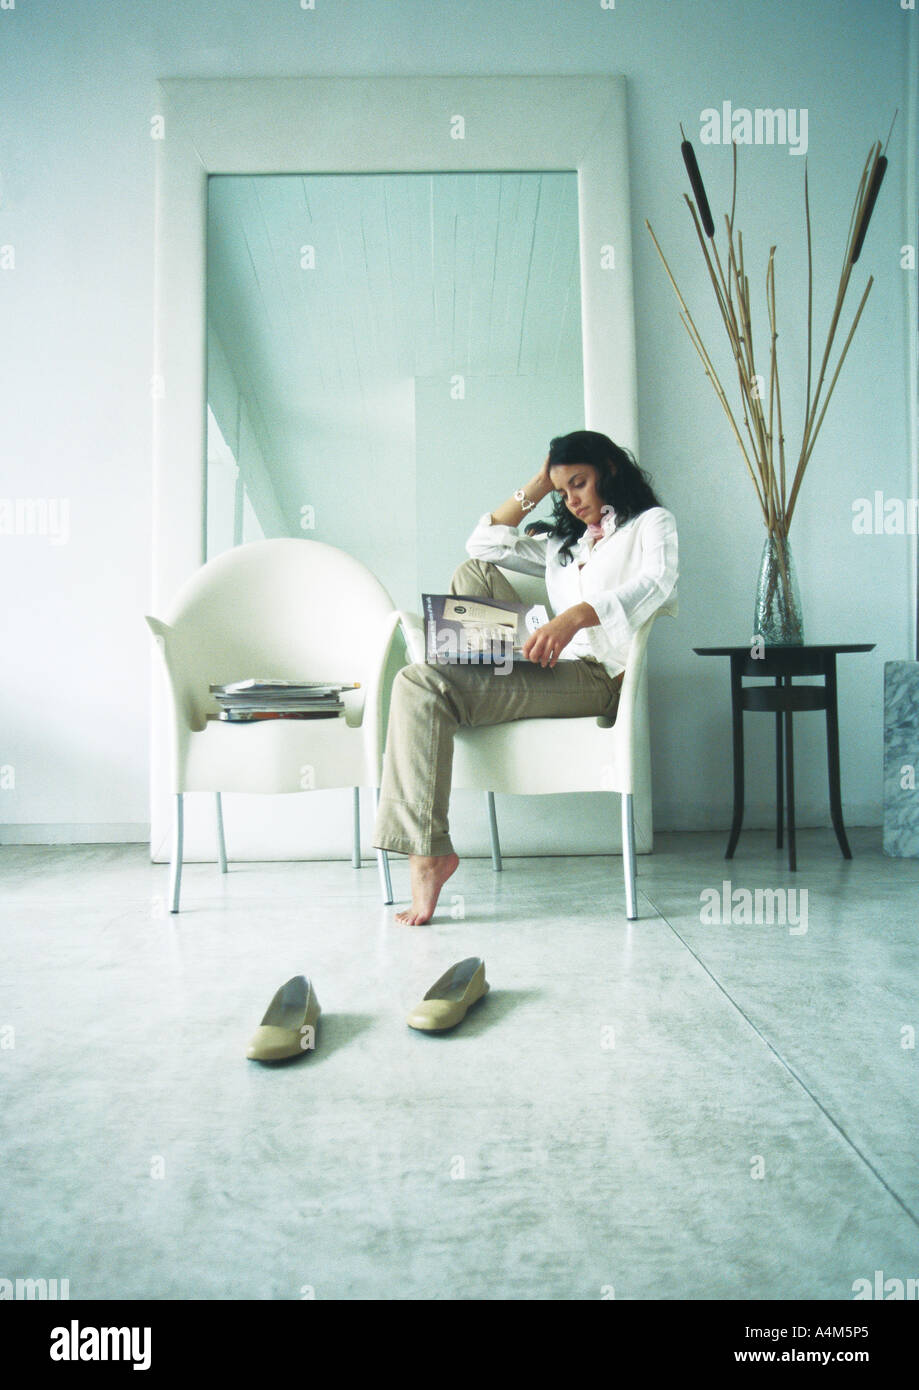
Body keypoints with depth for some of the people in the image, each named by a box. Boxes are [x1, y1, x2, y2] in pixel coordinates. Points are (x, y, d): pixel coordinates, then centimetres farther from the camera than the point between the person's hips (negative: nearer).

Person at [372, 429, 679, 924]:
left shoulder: (651, 522, 12)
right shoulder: (564, 543, 33)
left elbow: (656, 582, -13)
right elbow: (485, 543, 32)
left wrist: (576, 616, -30)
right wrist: (536, 486, 26)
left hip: (597, 677, -7)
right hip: (548, 668, 7)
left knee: (422, 686, -24)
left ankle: (429, 852, -24)